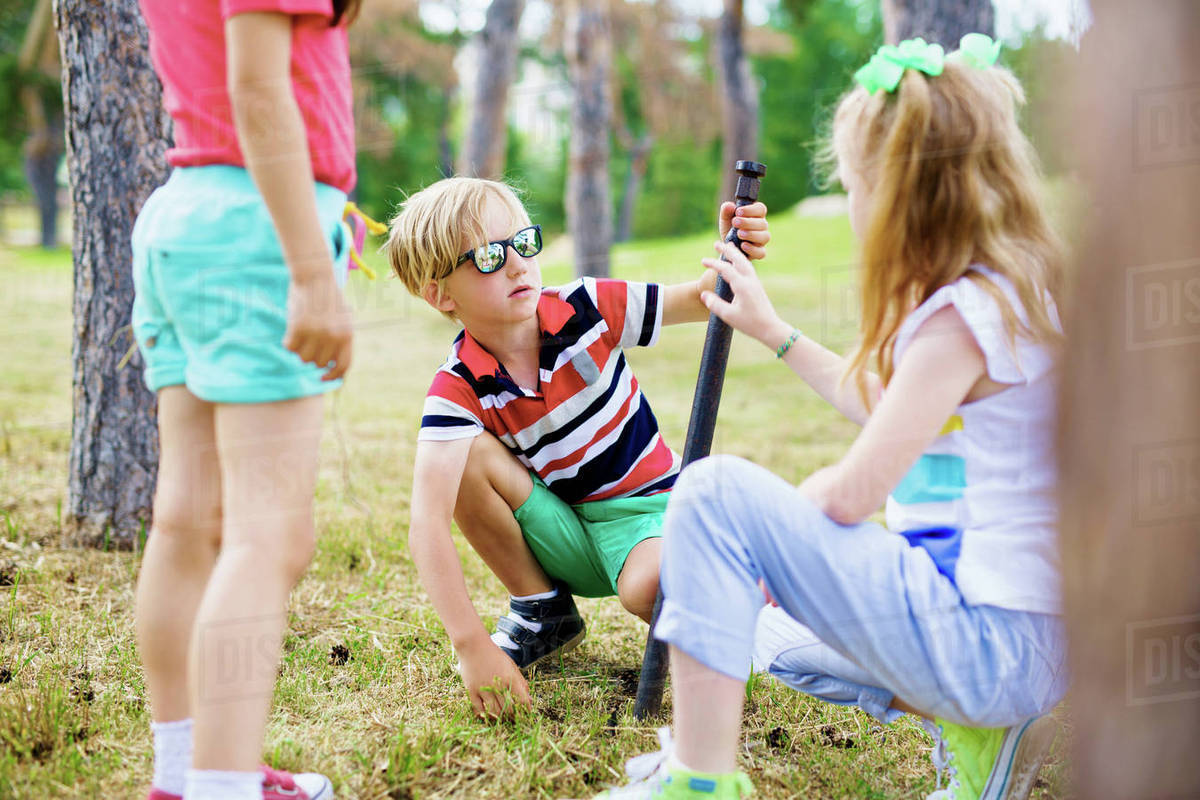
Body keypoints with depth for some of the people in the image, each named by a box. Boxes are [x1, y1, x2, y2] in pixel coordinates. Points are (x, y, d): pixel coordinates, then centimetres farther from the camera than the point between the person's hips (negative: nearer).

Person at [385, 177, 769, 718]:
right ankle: (543, 612, -3)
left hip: (646, 508, -1)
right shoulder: (459, 389, -20)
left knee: (648, 588, -37)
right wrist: (472, 644, -42)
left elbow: (701, 300, -4)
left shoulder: (585, 309, -14)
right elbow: (427, 525, -31)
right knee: (468, 455, -26)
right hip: (562, 533, 1)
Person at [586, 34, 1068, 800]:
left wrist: (762, 525, 2)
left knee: (714, 489, -15)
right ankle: (973, 725, 10)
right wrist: (771, 329, 32)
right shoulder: (1015, 290, 11)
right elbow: (881, 404, 26)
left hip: (994, 641, -10)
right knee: (768, 632, 31)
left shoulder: (962, 316, -19)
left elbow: (850, 494, -18)